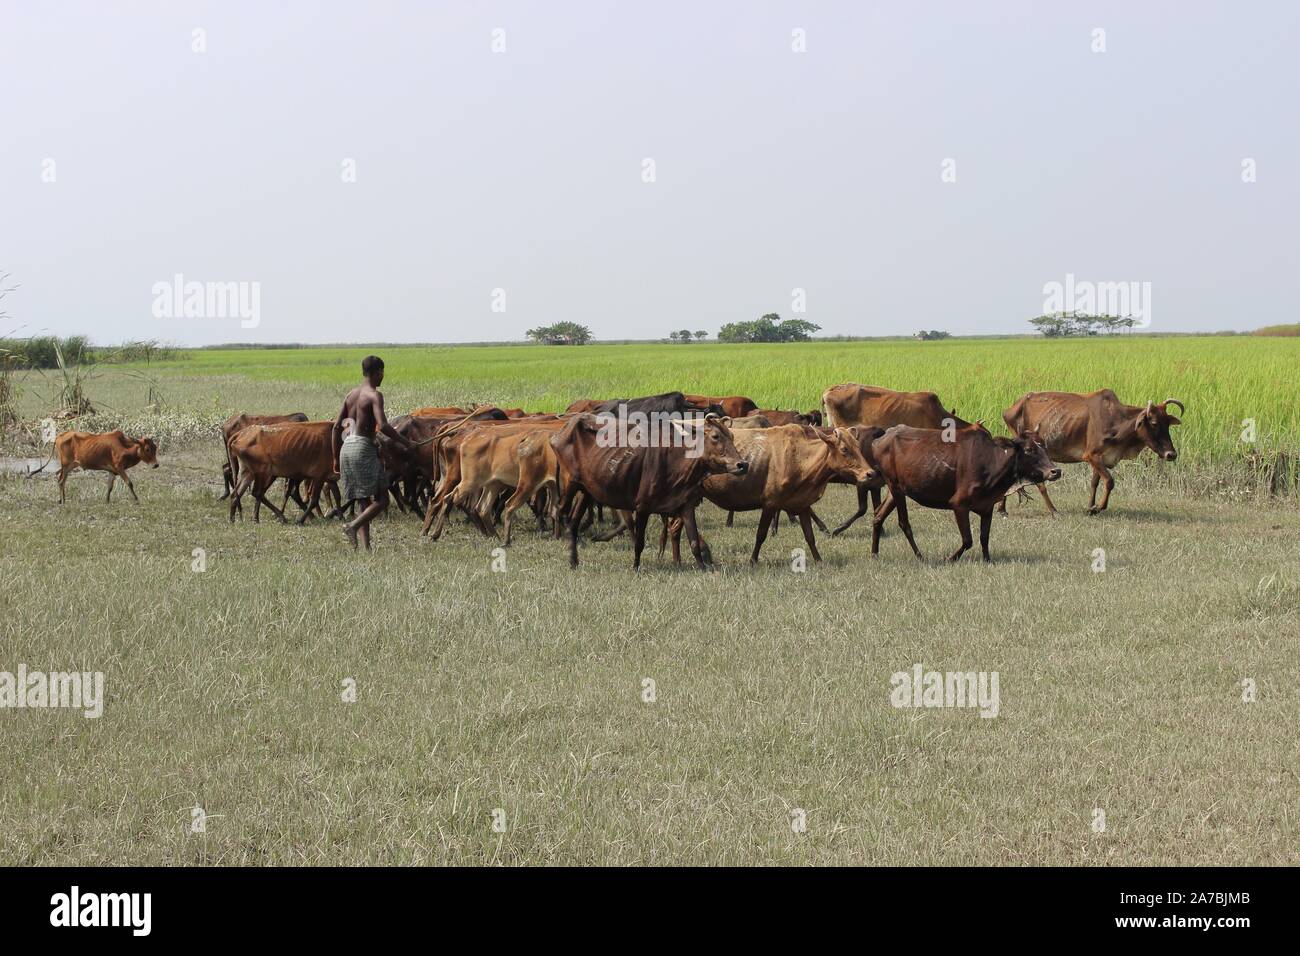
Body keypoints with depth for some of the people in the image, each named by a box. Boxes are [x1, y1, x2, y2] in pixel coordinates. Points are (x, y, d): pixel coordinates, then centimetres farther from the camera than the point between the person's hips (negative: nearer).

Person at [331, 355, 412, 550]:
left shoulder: (352, 394, 15)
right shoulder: (375, 395, -8)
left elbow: (336, 426, 15)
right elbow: (382, 425, -21)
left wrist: (336, 458, 19)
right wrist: (404, 442, -10)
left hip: (346, 447, 8)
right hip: (364, 448, -8)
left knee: (365, 501, 9)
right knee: (381, 499, -4)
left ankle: (366, 547, 0)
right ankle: (353, 526, -22)